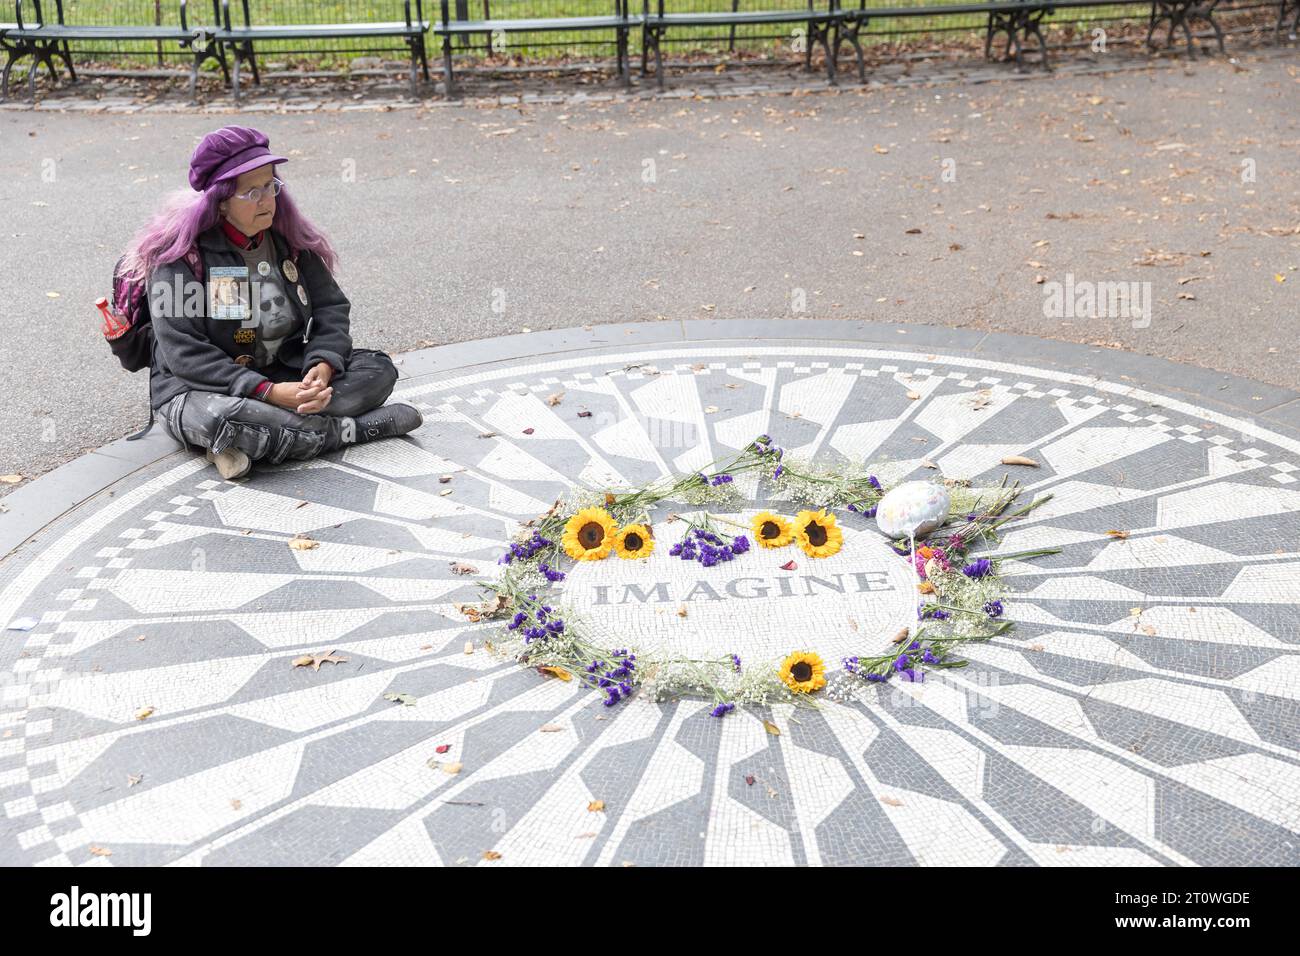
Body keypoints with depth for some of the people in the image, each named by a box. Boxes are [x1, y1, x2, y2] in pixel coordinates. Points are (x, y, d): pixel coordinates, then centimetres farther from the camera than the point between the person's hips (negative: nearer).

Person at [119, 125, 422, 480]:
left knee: (378, 368, -11)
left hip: (287, 376, 5)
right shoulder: (182, 253, -14)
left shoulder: (287, 238, 3)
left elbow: (331, 307, 3)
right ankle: (353, 429, -24)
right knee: (218, 417, -40)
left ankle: (251, 442, -25)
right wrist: (269, 393, -29)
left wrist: (323, 365, -20)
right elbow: (183, 353, -20)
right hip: (201, 389, -5)